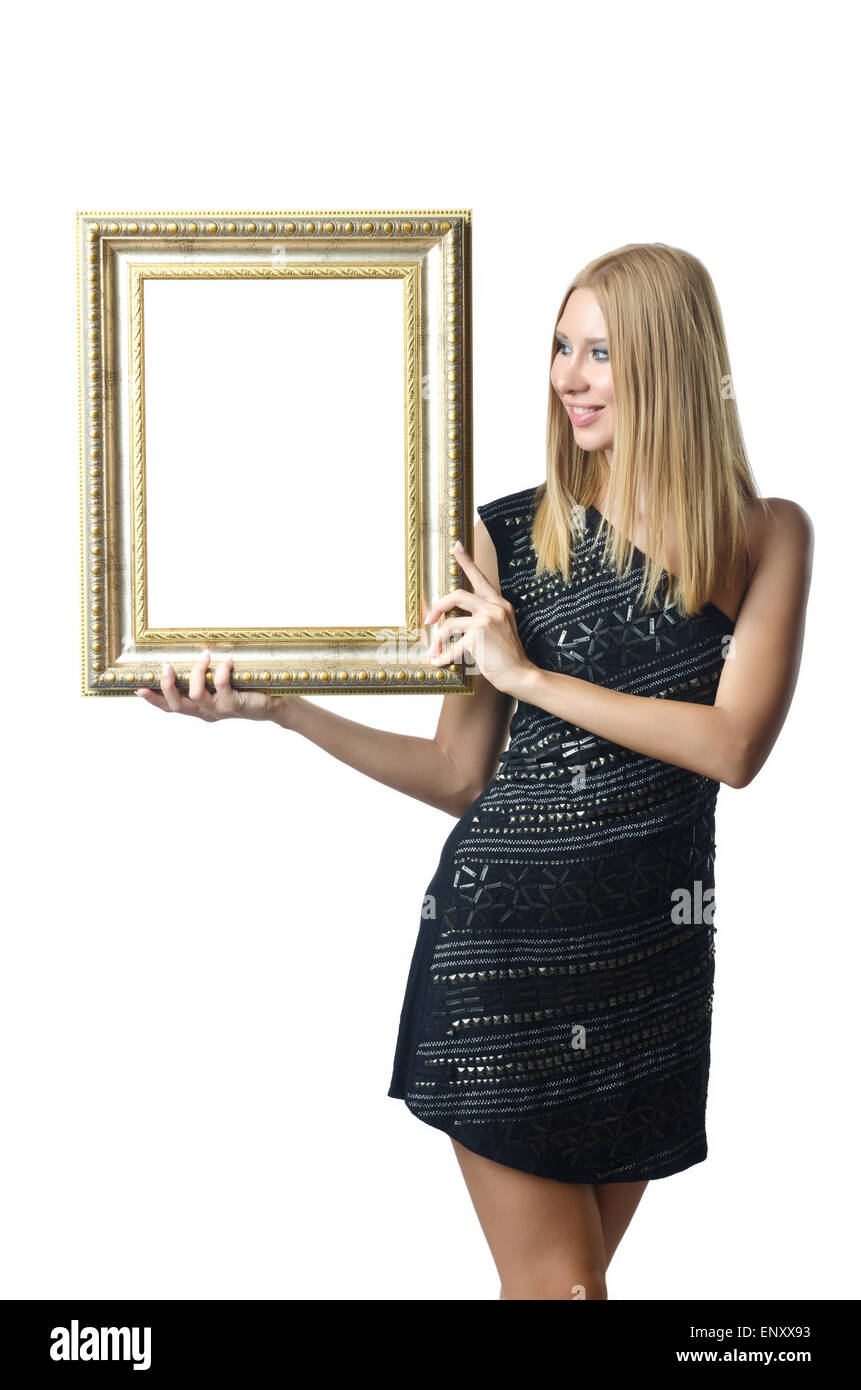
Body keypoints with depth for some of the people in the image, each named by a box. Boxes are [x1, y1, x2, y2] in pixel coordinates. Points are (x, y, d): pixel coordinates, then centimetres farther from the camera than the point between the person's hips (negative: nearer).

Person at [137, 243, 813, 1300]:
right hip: (502, 929, -1)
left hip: (655, 946, 2)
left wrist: (529, 674, -12)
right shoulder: (508, 535, 0)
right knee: (554, 1284, 2)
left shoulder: (766, 537, 1)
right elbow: (460, 776, 2)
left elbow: (734, 746, -11)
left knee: (575, 1273, 11)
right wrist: (277, 708, -6)